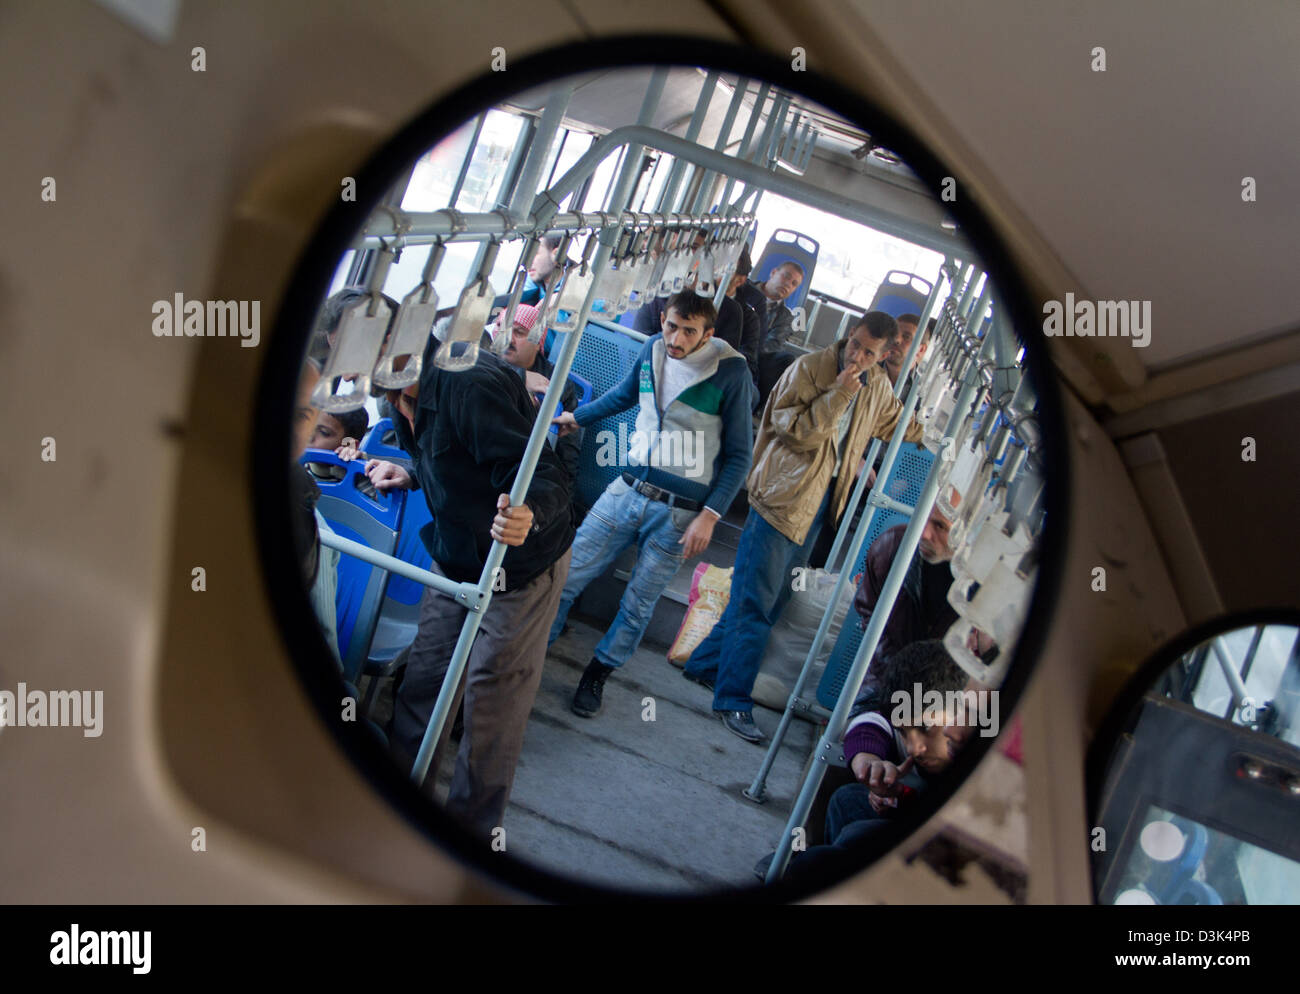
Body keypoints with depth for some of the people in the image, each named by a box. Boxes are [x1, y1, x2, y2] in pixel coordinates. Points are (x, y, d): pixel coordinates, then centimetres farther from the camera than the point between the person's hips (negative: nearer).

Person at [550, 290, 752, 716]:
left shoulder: (730, 371, -13)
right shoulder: (653, 349, 0)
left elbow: (738, 454, -7)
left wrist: (709, 515, -13)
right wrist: (576, 417, 31)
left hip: (679, 513, -4)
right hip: (628, 490, 4)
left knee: (637, 606, 6)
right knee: (567, 575, 3)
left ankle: (596, 676, 28)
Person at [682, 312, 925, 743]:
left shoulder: (877, 387, 10)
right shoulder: (809, 368, -11)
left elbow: (897, 423, 30)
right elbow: (794, 430, -20)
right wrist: (839, 393, -23)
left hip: (818, 503, 7)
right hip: (783, 499, -7)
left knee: (771, 599, 14)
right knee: (755, 602, -6)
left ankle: (705, 664, 28)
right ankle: (734, 701, 0)